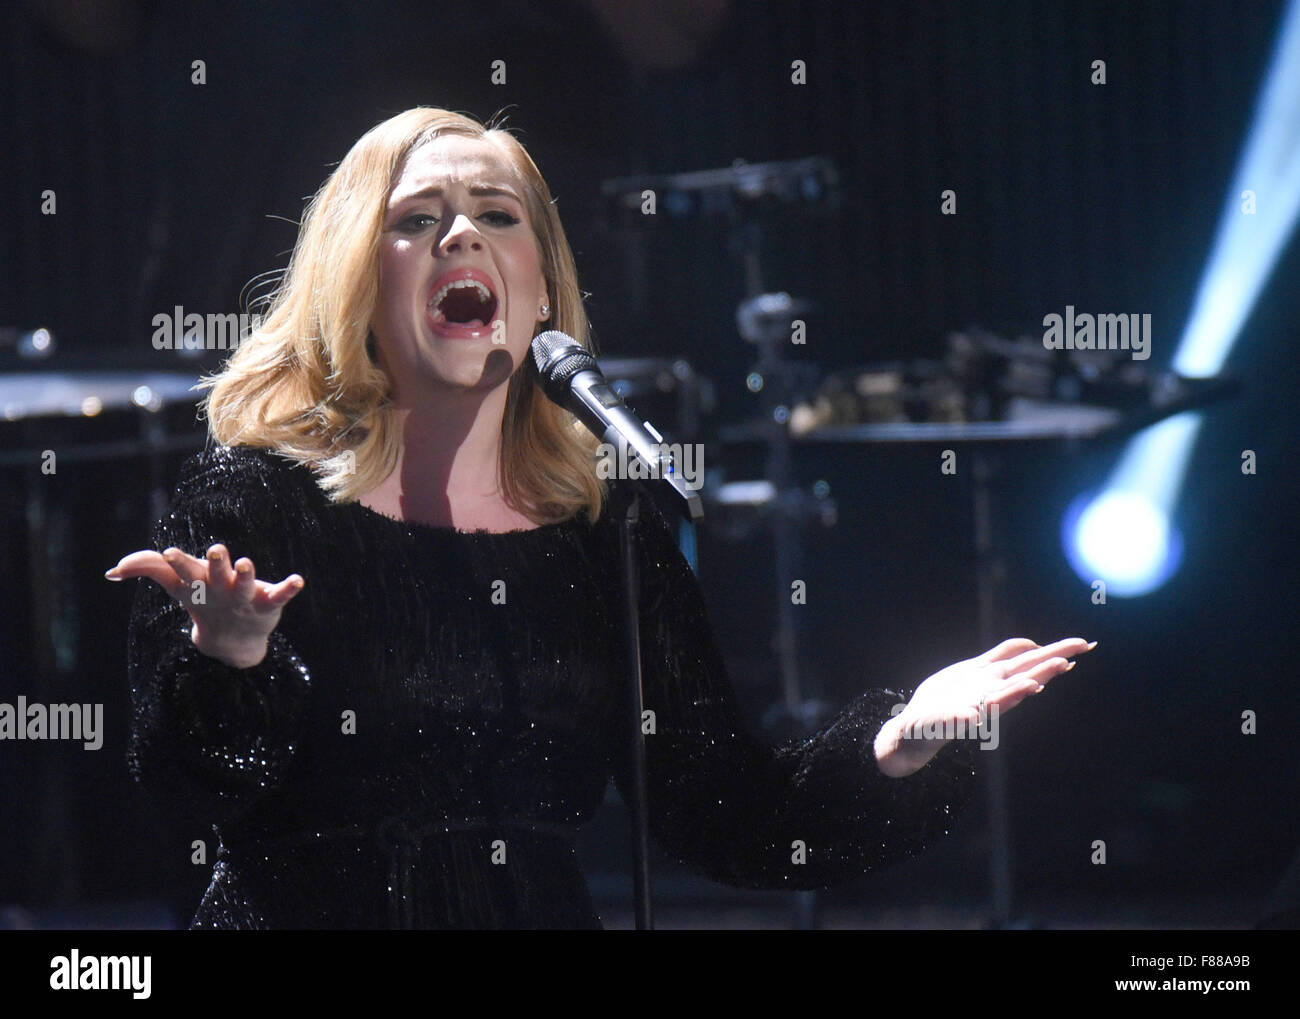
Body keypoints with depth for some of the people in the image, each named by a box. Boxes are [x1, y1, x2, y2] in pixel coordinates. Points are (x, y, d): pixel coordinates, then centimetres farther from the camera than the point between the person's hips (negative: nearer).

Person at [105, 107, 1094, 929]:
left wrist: (897, 741, -7)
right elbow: (200, 782, -11)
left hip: (545, 913, 3)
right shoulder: (253, 495, -1)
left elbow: (728, 819, 7)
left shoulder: (612, 530, 10)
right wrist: (231, 661, -30)